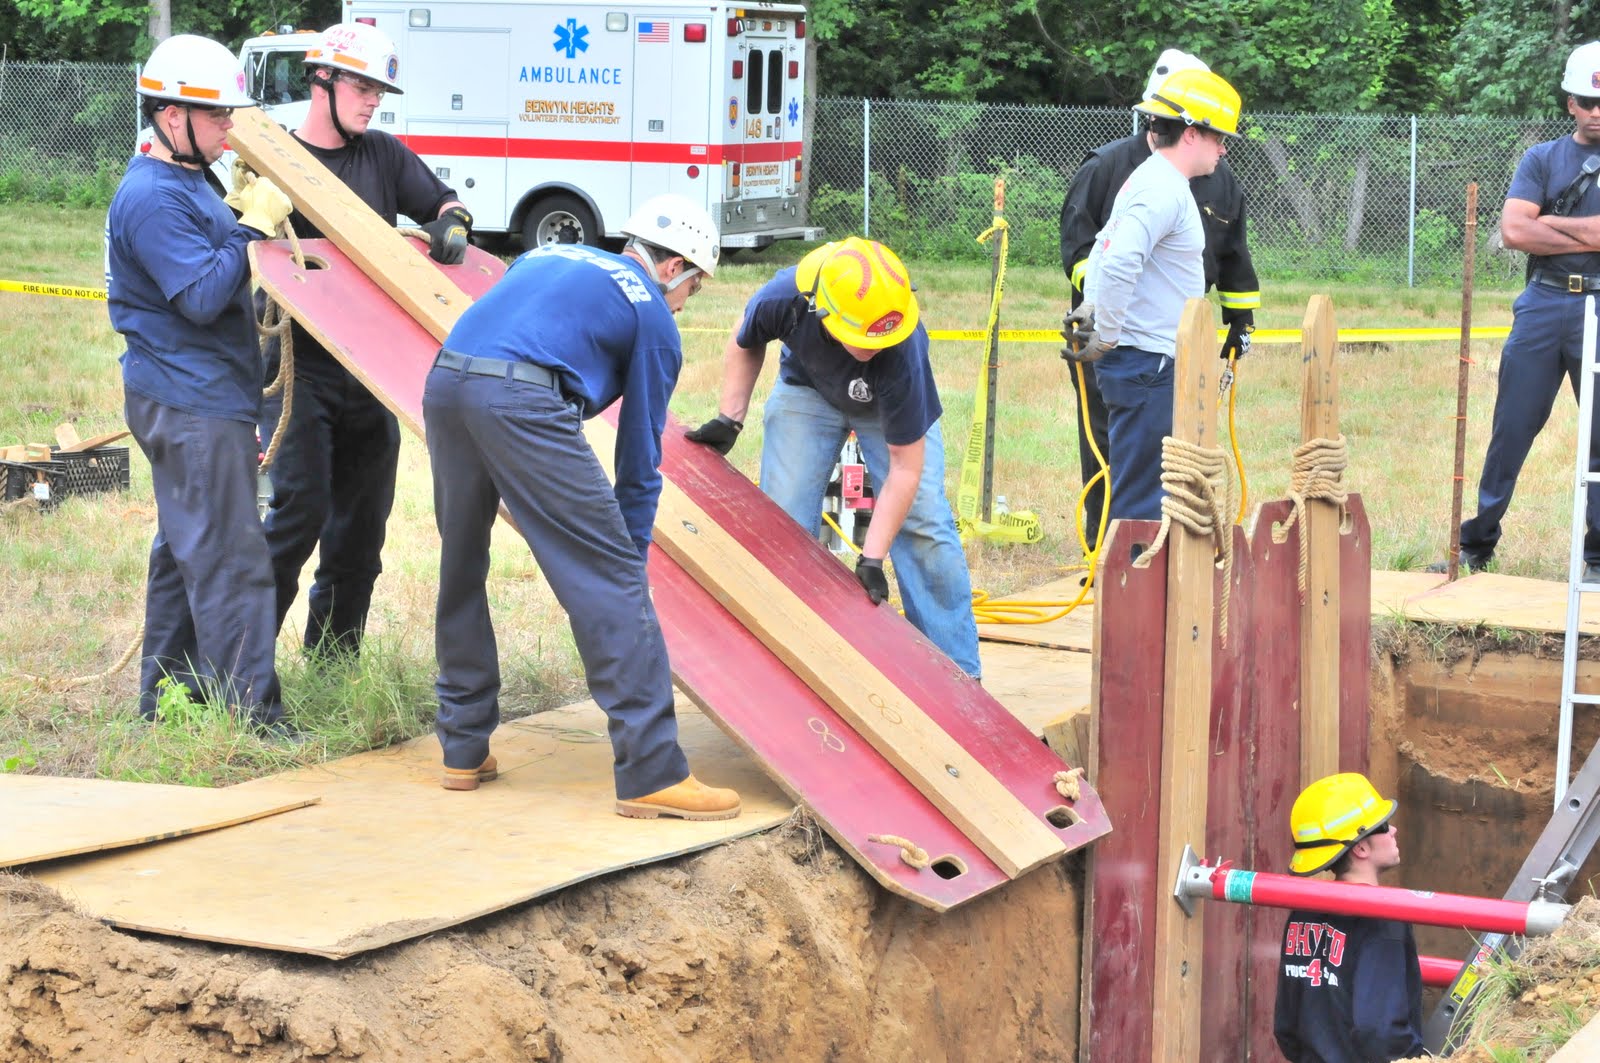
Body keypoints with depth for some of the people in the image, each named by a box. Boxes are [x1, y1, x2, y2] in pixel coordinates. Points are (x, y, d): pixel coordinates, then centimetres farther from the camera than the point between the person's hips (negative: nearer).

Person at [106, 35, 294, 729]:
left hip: (197, 394, 11)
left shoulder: (183, 182, 15)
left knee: (185, 549, 17)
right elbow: (203, 297, -24)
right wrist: (254, 223, -22)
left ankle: (166, 697, 25)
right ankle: (250, 714, -6)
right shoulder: (152, 197, -19)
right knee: (229, 560, -9)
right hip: (191, 403, -11)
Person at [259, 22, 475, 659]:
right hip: (300, 367, -5)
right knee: (302, 506, -15)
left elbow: (442, 201, 13)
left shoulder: (383, 154, 12)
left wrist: (451, 222, -7)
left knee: (362, 518, 8)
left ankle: (333, 663, 19)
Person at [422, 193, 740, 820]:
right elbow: (640, 460, 15)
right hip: (524, 404, -7)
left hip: (443, 385, 7)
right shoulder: (653, 321, 15)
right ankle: (651, 772, -4)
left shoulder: (550, 255, 32)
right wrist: (634, 551, 24)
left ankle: (464, 749, 30)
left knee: (462, 570, 21)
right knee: (611, 581, -2)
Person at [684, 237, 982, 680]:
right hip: (808, 388, 2)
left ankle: (958, 672, 0)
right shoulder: (782, 299, -37)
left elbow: (905, 467, -33)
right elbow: (746, 345, -8)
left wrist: (872, 558, -35)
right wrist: (728, 419, -14)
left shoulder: (901, 354, -43)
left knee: (924, 524, -11)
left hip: (892, 404, -2)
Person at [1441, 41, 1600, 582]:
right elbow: (1513, 230, -5)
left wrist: (1548, 222, -8)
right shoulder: (1541, 159, 9)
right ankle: (1477, 543, 13)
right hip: (1543, 306, 1)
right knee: (1512, 427, 4)